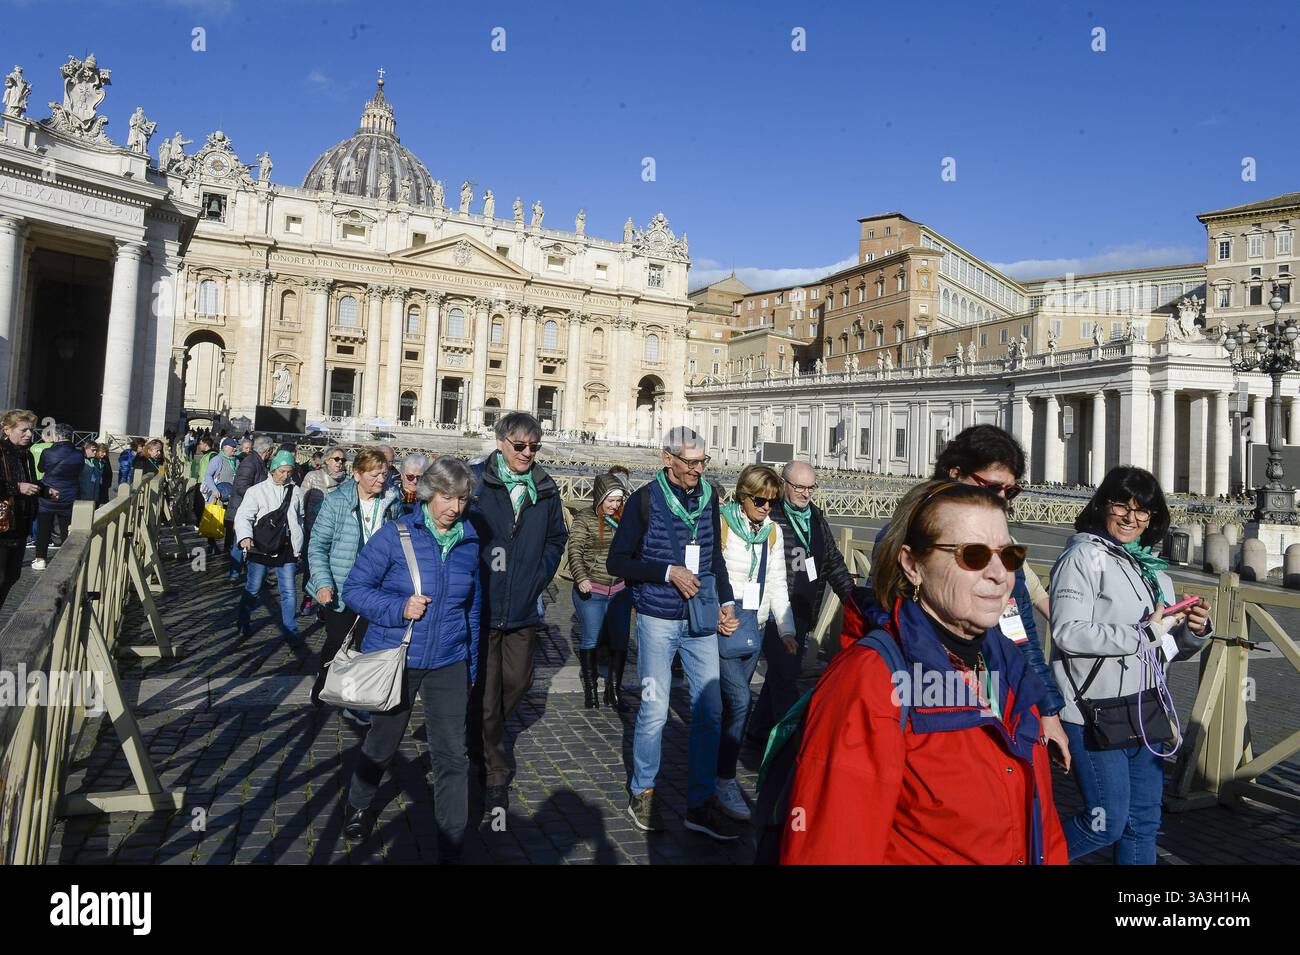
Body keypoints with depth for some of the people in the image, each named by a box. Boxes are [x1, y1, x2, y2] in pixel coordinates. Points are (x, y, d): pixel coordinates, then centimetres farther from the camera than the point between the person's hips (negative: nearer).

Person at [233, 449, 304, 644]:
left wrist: (298, 545, 21)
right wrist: (245, 536, -28)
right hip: (261, 547, -2)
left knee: (289, 591, -1)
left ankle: (290, 632, 6)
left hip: (286, 548, 2)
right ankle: (244, 624, 32)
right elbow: (243, 516, -10)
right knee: (253, 589, 10)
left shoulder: (295, 491, 9)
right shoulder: (257, 491, -3)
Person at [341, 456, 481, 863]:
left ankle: (451, 849, 11)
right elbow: (355, 588, -8)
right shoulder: (395, 535, -11)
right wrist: (399, 608, -24)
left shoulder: (469, 543, 0)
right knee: (382, 743, 19)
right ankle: (358, 805, 50)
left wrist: (472, 667, 14)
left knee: (452, 756, -2)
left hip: (448, 663, 2)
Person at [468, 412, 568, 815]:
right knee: (486, 689, 5)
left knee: (517, 680, 14)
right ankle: (496, 773, 21)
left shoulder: (545, 489, 4)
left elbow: (556, 538, 16)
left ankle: (483, 735, 43)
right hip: (482, 604, -4)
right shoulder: (475, 481, -10)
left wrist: (538, 578, 5)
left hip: (524, 607, 4)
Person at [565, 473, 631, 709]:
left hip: (621, 591, 4)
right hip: (591, 591, -3)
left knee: (620, 641, 4)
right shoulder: (584, 519, -4)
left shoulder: (624, 519, 7)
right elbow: (575, 551, -10)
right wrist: (581, 578, -22)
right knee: (590, 640, 5)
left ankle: (614, 689, 16)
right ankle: (590, 689, 19)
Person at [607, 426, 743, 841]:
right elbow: (617, 561, -8)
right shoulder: (645, 500, -8)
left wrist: (726, 599, 7)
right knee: (654, 710, 3)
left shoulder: (708, 497, 5)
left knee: (710, 710, 5)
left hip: (700, 620, 4)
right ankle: (643, 793, 24)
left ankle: (701, 802, 19)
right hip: (658, 620, -4)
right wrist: (669, 572, -17)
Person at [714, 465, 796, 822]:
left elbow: (777, 585, 12)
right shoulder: (720, 524, -8)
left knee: (735, 700, 10)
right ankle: (725, 780, 0)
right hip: (721, 624, -5)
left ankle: (724, 769, 25)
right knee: (739, 699, -13)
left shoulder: (773, 532, 9)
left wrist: (786, 630, 6)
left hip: (754, 625, 5)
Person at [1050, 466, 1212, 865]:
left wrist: (1195, 630, -4)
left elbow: (1174, 648, 17)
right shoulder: (1084, 556, -9)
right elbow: (1068, 633, -21)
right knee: (1108, 823, -1)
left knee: (1144, 821, 15)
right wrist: (1146, 633, -18)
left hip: (1146, 713, 8)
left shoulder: (1152, 567, 15)